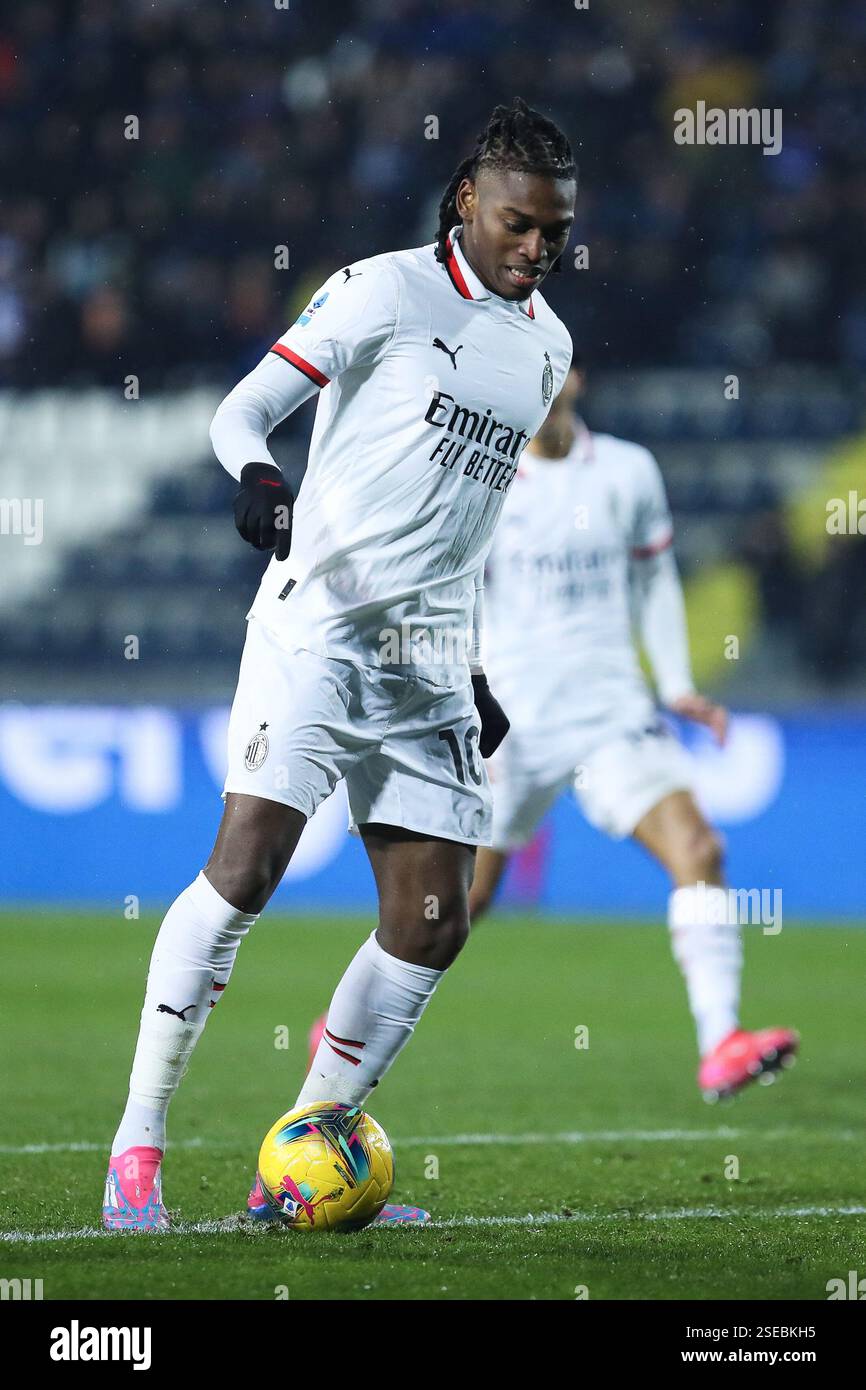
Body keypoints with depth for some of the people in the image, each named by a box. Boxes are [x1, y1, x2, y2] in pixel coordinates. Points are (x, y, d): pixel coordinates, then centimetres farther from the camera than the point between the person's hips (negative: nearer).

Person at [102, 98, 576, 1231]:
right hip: (319, 619, -7)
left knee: (433, 921, 0)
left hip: (430, 661, 7)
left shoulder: (546, 346, 16)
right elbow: (240, 411, -7)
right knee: (248, 859, -17)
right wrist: (256, 476, -29)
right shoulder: (387, 290, -4)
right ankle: (135, 1147, -9)